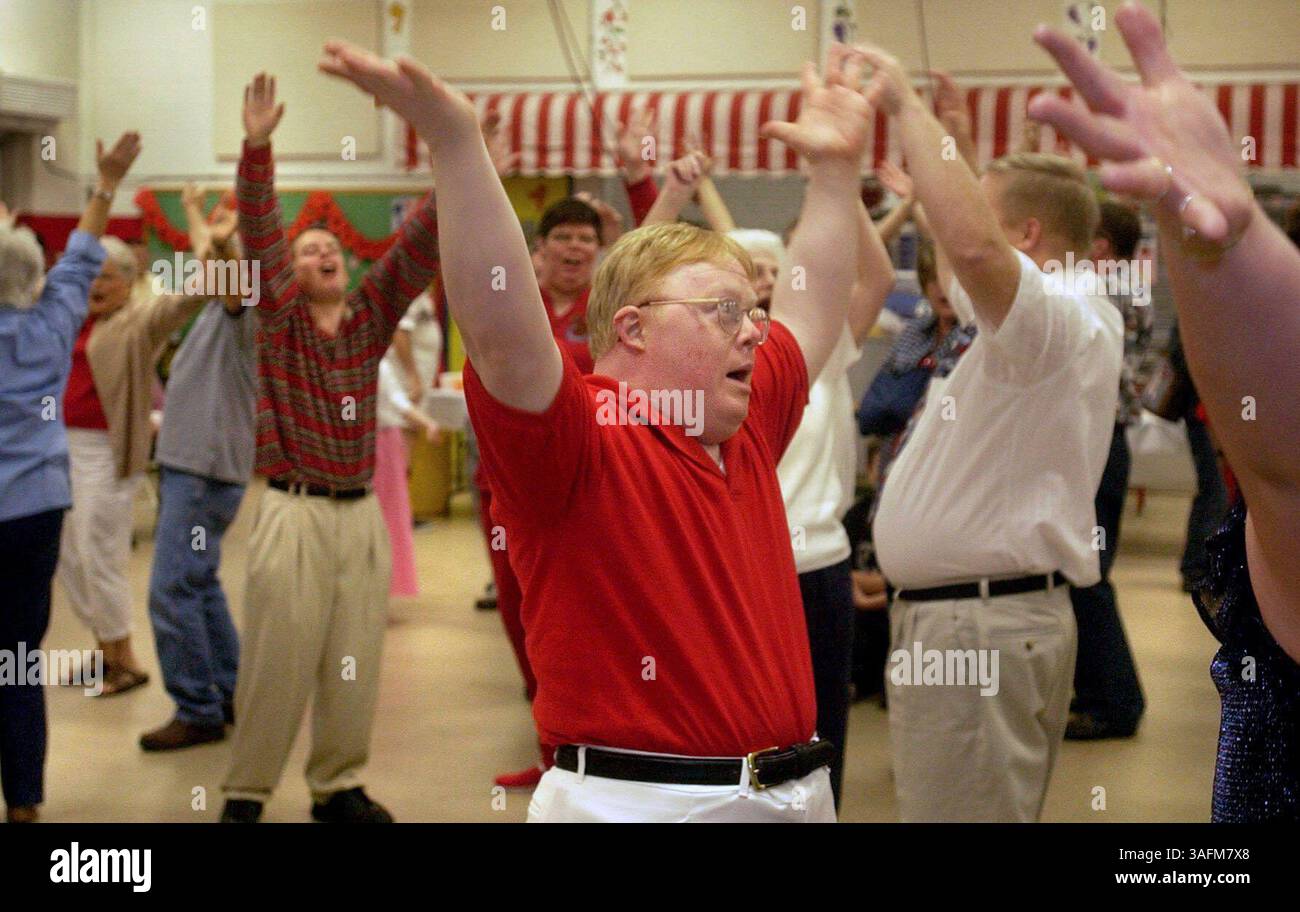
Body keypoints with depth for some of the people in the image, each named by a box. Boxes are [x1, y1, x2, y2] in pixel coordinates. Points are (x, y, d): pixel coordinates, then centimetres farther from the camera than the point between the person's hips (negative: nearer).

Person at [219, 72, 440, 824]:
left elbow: (418, 252, 1)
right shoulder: (279, 318, -1)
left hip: (363, 513, 4)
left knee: (356, 661, 9)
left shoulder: (371, 317, 8)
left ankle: (339, 786, 21)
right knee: (277, 660, -1)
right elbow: (259, 235, -14)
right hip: (295, 512, -4)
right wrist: (257, 146, -26)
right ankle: (246, 792, 10)